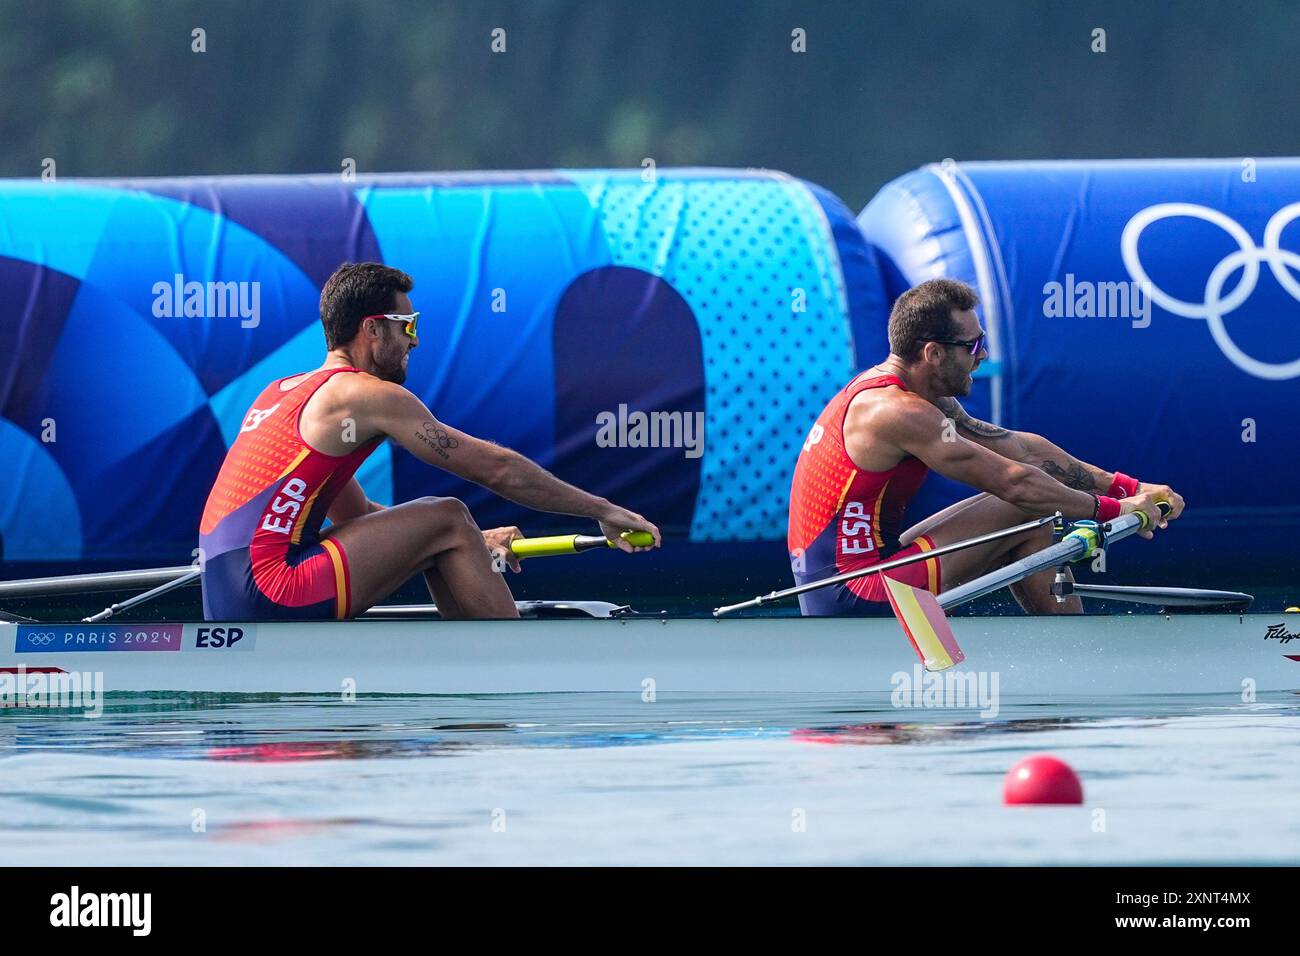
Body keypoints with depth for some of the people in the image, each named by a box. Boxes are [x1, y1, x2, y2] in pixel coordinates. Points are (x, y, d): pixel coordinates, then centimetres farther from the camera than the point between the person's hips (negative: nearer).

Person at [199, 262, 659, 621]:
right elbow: (497, 469, -2)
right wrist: (605, 511, 7)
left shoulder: (284, 392, 22)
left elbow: (356, 515, 32)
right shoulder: (367, 395, -4)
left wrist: (472, 542, 29)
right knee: (448, 519, -2)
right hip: (267, 594, -9)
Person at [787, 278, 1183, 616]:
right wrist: (1113, 509, -9)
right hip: (854, 594, -10)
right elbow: (1012, 481, -19)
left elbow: (1021, 448, 12)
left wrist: (1128, 488, 9)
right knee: (1028, 512, -5)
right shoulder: (900, 413, -20)